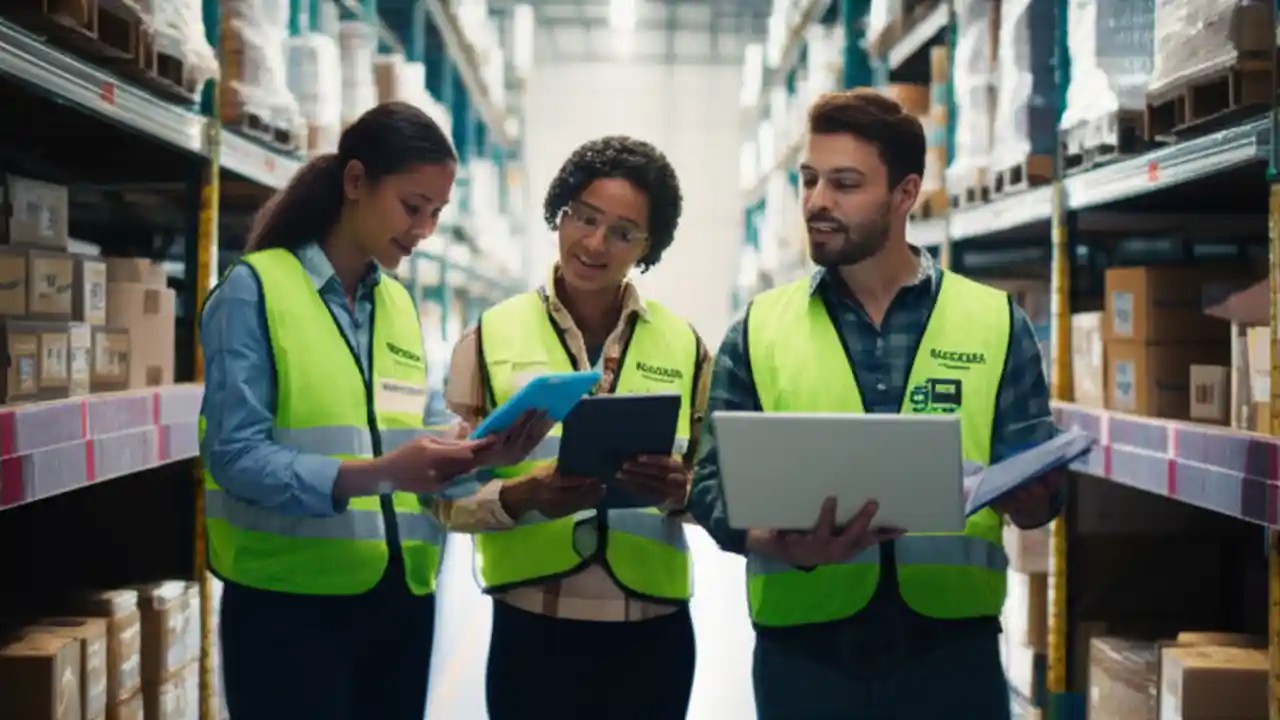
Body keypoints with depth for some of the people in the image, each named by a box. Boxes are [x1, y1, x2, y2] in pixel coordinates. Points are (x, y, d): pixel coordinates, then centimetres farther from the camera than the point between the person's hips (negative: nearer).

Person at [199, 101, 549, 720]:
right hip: (292, 601, -6)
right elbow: (236, 456, -16)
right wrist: (375, 475, -27)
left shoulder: (401, 306, 13)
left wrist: (475, 457, -6)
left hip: (398, 598, 6)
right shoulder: (255, 289, -7)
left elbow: (399, 446, 14)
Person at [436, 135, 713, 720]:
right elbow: (449, 495, -2)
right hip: (532, 632, -1)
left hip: (653, 633, 2)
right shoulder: (490, 337, 0)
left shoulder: (684, 346, 5)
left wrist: (678, 490, -15)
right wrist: (523, 495, -21)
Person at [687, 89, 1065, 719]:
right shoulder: (759, 330, 5)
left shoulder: (995, 323, 5)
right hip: (804, 649, 0)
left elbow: (1039, 491, 5)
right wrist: (787, 545, -19)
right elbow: (714, 486, 0)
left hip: (952, 646, 0)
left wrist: (1026, 497, -18)